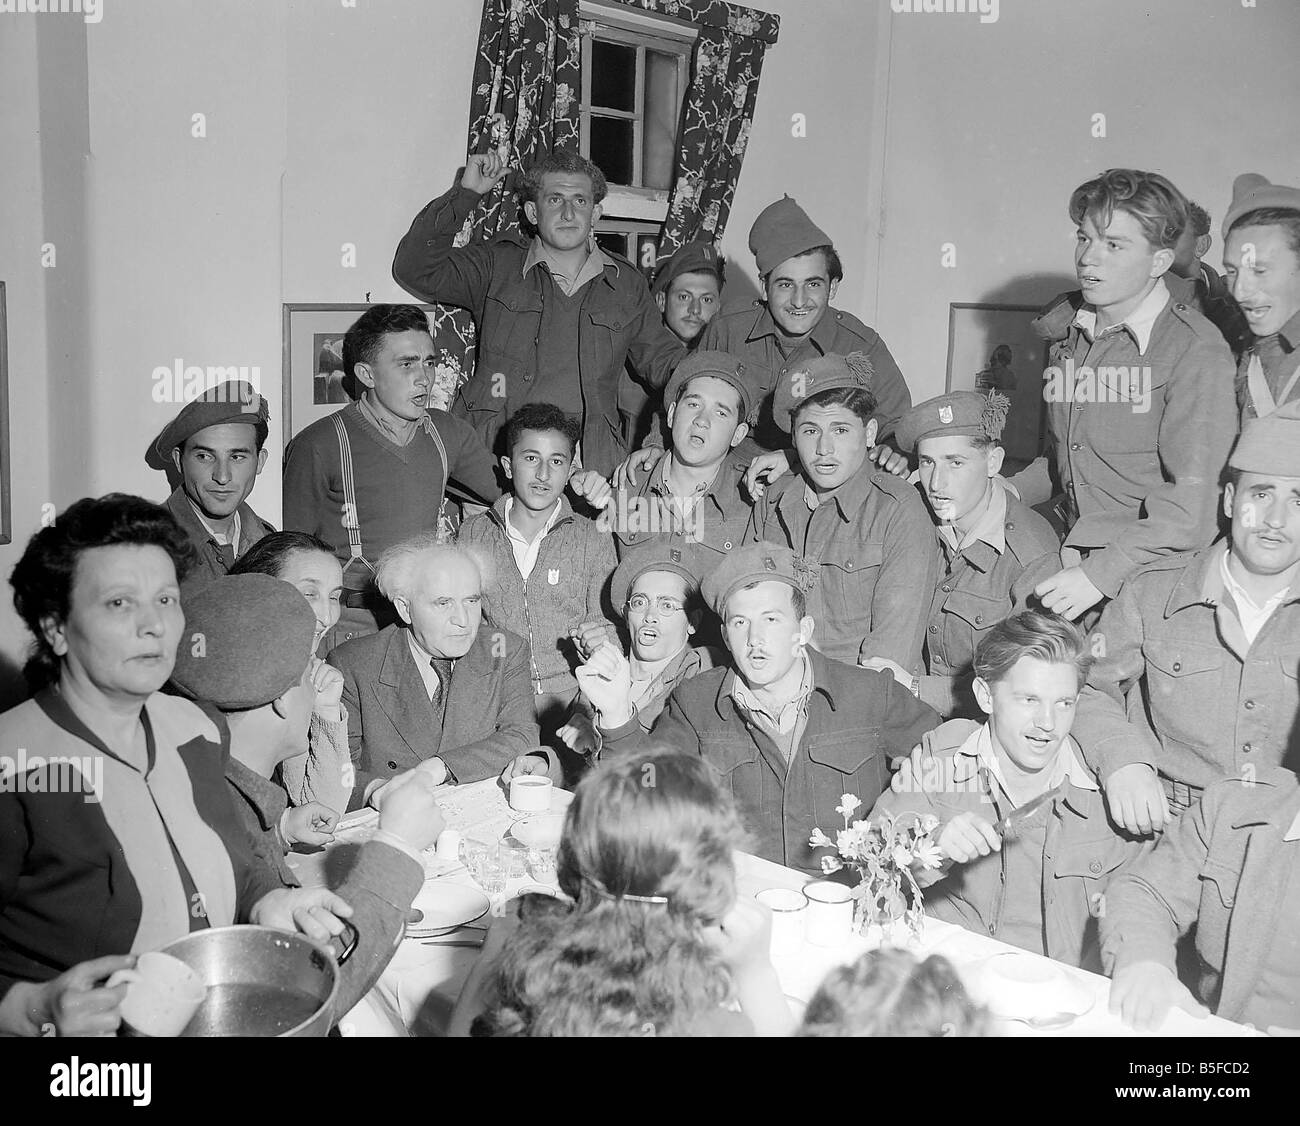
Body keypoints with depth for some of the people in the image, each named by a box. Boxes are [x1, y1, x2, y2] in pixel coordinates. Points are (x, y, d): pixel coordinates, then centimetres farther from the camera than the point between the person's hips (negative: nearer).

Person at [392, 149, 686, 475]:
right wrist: (465, 193, -1)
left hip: (590, 460, 1)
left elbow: (663, 359, 24)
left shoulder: (626, 282, 17)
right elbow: (414, 271, 3)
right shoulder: (496, 267, 12)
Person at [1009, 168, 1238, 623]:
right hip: (1073, 568, 5)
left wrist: (1102, 571, -24)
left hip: (1157, 581, -5)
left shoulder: (1197, 352, -12)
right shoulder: (1063, 327, 10)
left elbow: (1192, 502, -18)